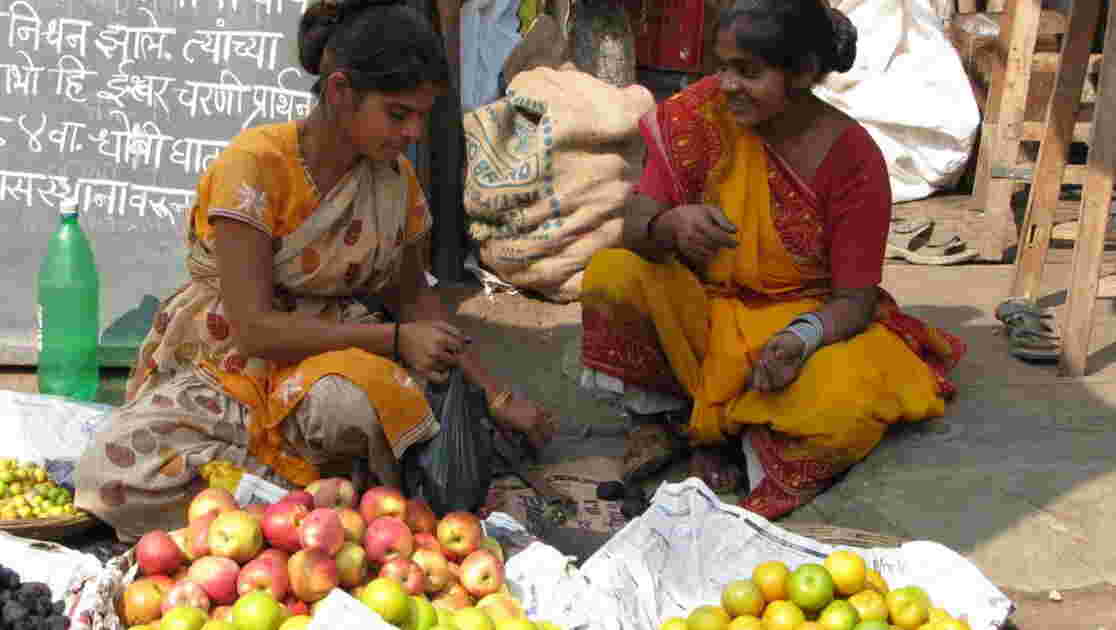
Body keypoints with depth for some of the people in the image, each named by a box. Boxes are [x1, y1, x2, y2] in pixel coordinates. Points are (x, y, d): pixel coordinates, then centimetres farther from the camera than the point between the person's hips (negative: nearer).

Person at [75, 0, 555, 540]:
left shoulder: (395, 177, 0)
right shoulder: (256, 162, -18)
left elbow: (412, 296, 16)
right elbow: (254, 326, -21)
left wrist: (495, 394, 8)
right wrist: (394, 339, -24)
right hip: (223, 363, -2)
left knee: (351, 399, -39)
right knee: (113, 478, -32)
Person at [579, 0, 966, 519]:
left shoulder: (852, 158, -16)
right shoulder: (703, 112, -11)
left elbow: (853, 300, -12)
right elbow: (635, 227, -13)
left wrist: (802, 338, -34)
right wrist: (671, 225, -38)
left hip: (801, 318, -2)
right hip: (702, 307, 2)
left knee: (843, 413, -33)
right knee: (610, 276, -26)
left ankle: (705, 424, -9)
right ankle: (655, 413, -6)